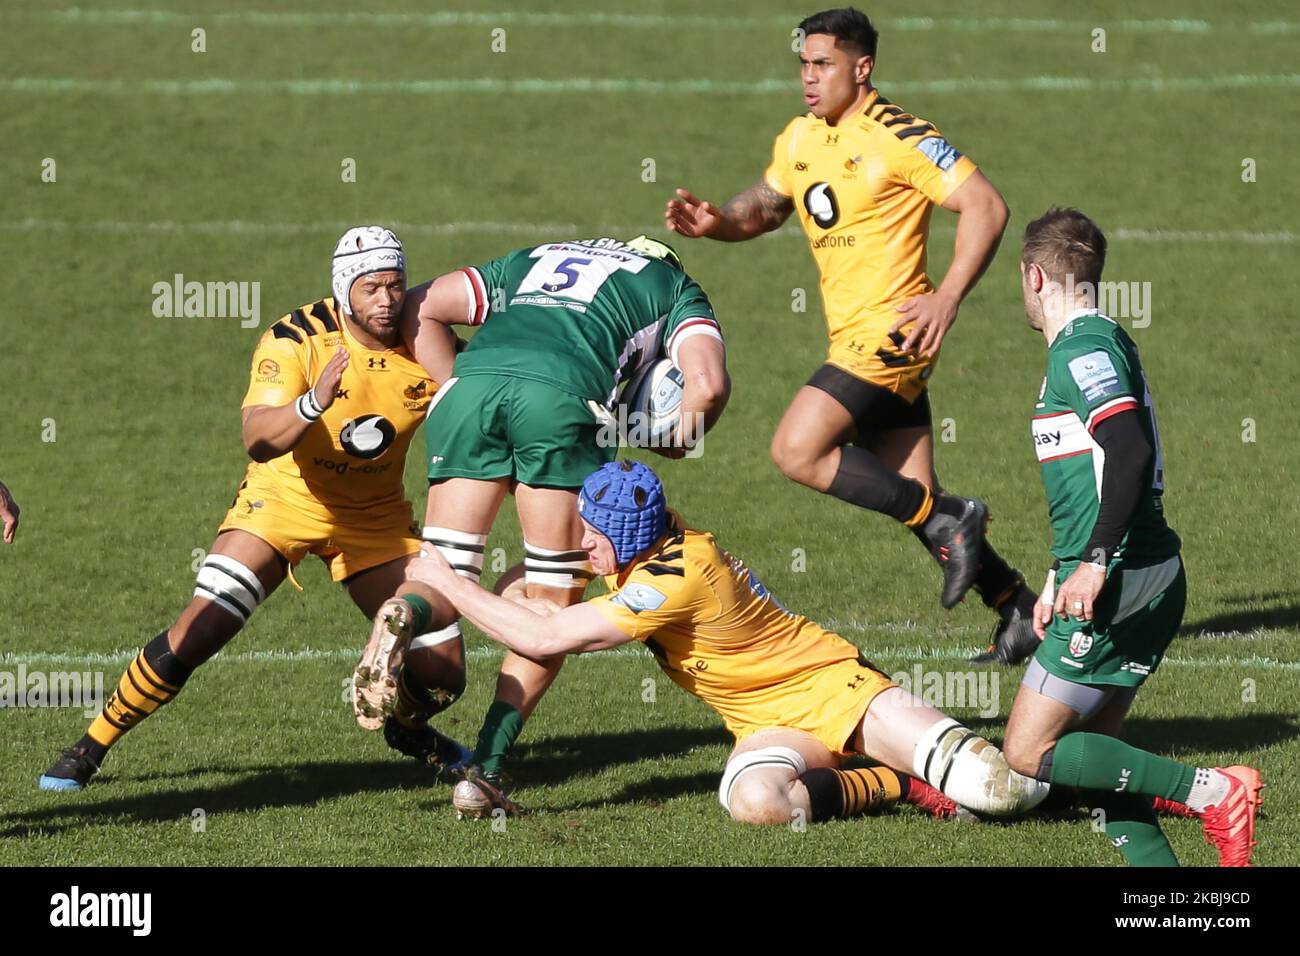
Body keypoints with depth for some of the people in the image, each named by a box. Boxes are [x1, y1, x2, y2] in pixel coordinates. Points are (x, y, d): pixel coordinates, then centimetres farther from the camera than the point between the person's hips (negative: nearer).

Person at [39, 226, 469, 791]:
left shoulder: (425, 345, -13)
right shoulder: (297, 339, -23)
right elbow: (258, 440, -35)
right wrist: (314, 402, -52)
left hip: (374, 519, 3)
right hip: (282, 497, -3)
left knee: (442, 671, -4)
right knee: (199, 631, -19)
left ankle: (406, 729, 33)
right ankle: (93, 745, 0)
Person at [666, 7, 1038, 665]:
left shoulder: (898, 138, -13)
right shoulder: (799, 139, 11)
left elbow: (986, 206, -16)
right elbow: (762, 209, 25)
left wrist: (947, 298, -23)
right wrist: (715, 222, 3)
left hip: (891, 330, -8)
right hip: (855, 338, 8)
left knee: (797, 452, -18)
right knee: (911, 497, 7)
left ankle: (947, 521, -10)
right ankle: (1021, 612, 15)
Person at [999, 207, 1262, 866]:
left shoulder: (1082, 351, -12)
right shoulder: (1098, 344, 20)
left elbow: (1131, 452, -26)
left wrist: (1095, 564, -29)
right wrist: (1060, 579, 33)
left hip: (1121, 583, -10)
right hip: (1152, 576, 10)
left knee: (1030, 751, -10)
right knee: (1087, 751, 10)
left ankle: (1214, 792, -14)